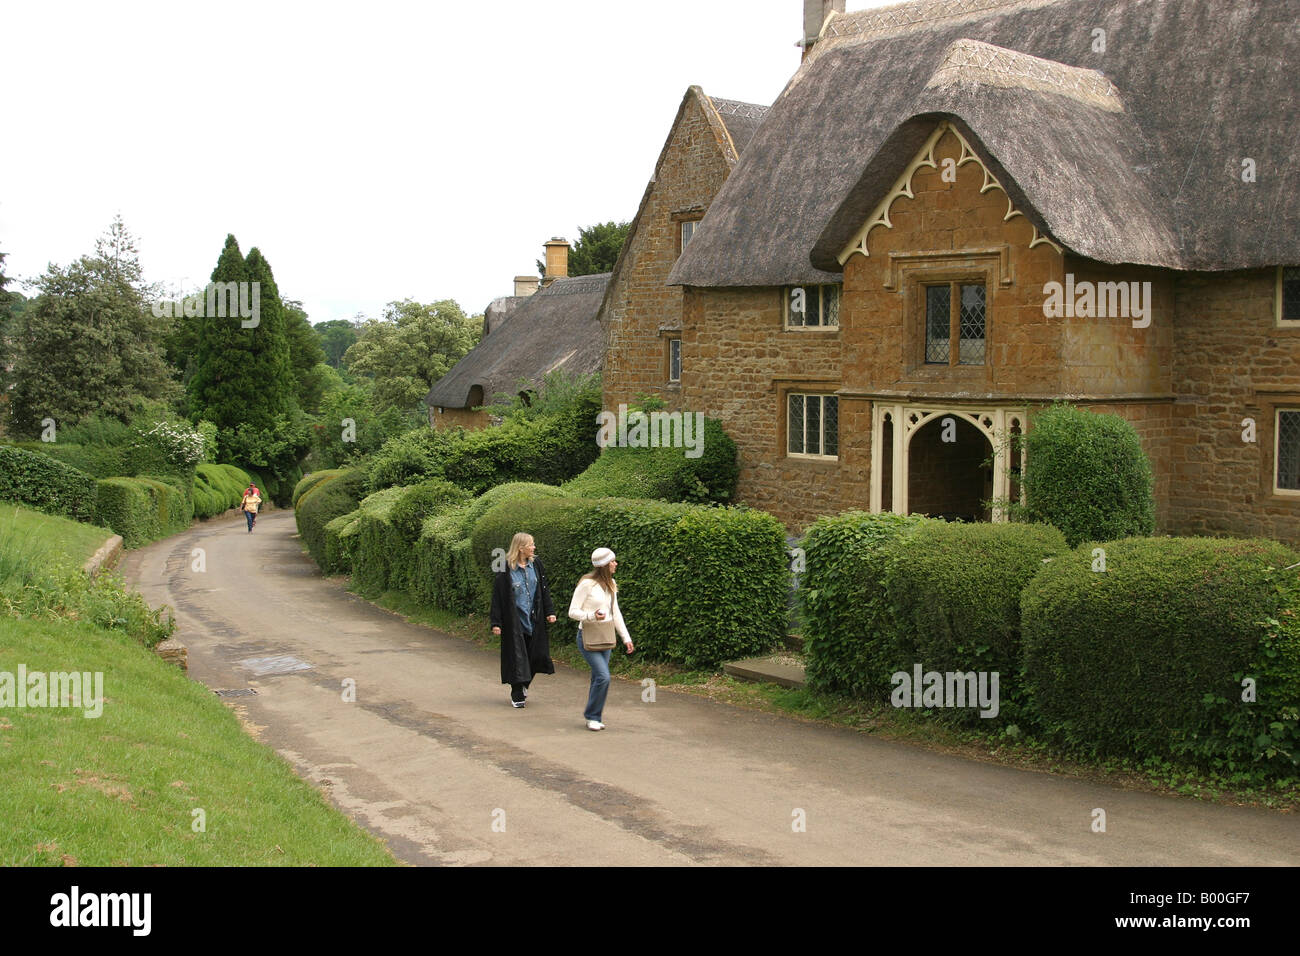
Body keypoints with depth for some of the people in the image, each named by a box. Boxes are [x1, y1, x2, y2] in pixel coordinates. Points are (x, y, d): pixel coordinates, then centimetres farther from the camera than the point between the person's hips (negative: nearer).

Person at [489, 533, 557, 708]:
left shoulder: (535, 565, 4)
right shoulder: (506, 569, -11)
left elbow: (544, 589, 11)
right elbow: (497, 596, -9)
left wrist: (549, 612, 4)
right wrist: (496, 622, -10)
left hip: (534, 620, 5)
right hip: (515, 620, -5)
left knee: (536, 654, 6)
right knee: (517, 657, -1)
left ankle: (523, 685, 31)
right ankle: (517, 695, 10)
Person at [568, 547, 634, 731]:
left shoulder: (611, 584, 10)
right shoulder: (587, 584, -13)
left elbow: (616, 613, 17)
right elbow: (572, 611, -11)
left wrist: (626, 637, 14)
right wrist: (592, 616, -28)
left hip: (606, 638, 7)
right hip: (589, 637, -7)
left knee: (598, 678, 8)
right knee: (603, 676, -14)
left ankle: (593, 717, 19)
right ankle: (592, 716, 1)